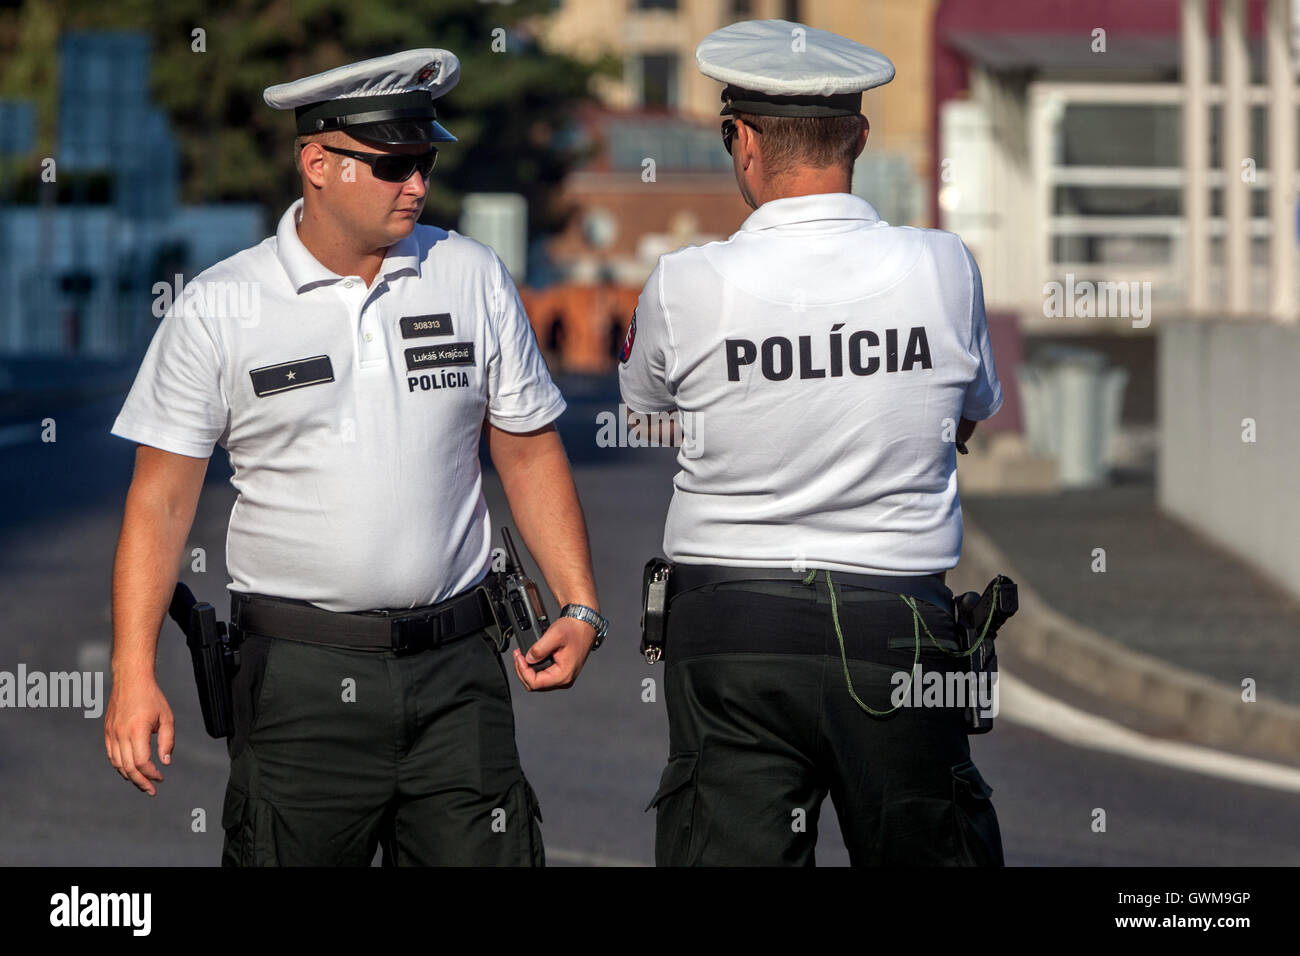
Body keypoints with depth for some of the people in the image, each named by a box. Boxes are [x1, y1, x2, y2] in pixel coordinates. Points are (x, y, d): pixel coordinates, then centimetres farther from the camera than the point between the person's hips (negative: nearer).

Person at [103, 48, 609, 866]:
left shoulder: (473, 278, 7)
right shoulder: (220, 308, -1)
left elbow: (530, 455, 13)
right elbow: (161, 499, -1)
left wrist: (579, 607, 2)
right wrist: (135, 673, -10)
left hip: (454, 674, 2)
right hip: (300, 678, -2)